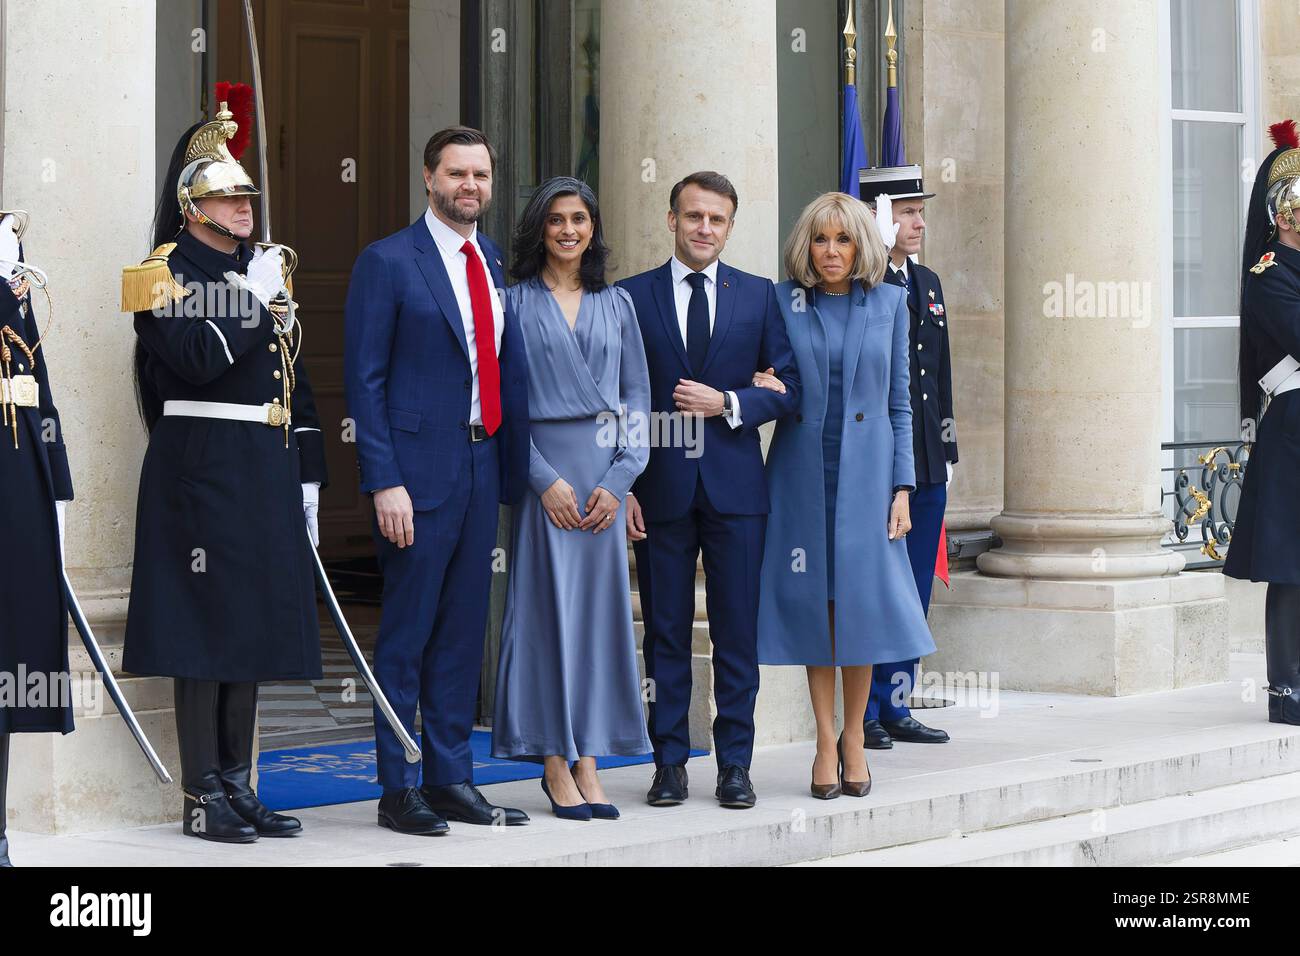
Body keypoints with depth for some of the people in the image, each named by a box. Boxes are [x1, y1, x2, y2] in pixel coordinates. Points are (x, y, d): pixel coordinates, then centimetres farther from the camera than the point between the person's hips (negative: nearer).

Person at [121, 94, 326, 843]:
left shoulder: (264, 270, 17)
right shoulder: (169, 273, -5)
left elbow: (294, 381, 19)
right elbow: (198, 359, -21)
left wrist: (306, 478, 15)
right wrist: (255, 302, -13)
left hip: (267, 472, 7)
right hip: (201, 467, -7)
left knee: (254, 626, 9)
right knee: (205, 626, -6)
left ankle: (239, 787, 15)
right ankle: (203, 798, -1)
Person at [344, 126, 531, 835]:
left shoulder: (497, 264, 13)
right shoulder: (387, 263, -5)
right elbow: (364, 380, -8)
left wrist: (514, 469, 8)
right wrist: (384, 483, -15)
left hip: (482, 466, 6)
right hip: (419, 470, -6)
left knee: (462, 635, 11)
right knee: (406, 637, -1)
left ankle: (450, 780, 18)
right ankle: (397, 790, 6)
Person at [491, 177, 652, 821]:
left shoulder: (616, 303, 12)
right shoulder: (515, 302, 2)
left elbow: (637, 397, 10)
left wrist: (619, 479, -2)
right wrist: (544, 478, -12)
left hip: (604, 472, 3)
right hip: (543, 466, -3)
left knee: (599, 607, 3)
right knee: (546, 604, -4)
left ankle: (587, 761, 7)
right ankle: (556, 762, 1)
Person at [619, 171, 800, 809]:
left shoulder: (759, 296, 8)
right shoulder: (632, 297, 5)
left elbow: (788, 388, 5)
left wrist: (727, 403, -11)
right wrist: (621, 486, -3)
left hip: (736, 486, 1)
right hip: (661, 487, 0)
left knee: (737, 632, 2)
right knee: (665, 633, 4)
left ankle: (735, 766, 8)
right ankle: (670, 764, 11)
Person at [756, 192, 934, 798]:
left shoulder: (888, 304, 5)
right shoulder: (782, 304, 3)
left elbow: (899, 402, 6)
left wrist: (901, 486, 1)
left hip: (865, 469, 0)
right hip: (801, 470, 0)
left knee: (862, 598, -1)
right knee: (814, 602, 3)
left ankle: (854, 736, 15)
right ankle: (825, 741, 12)